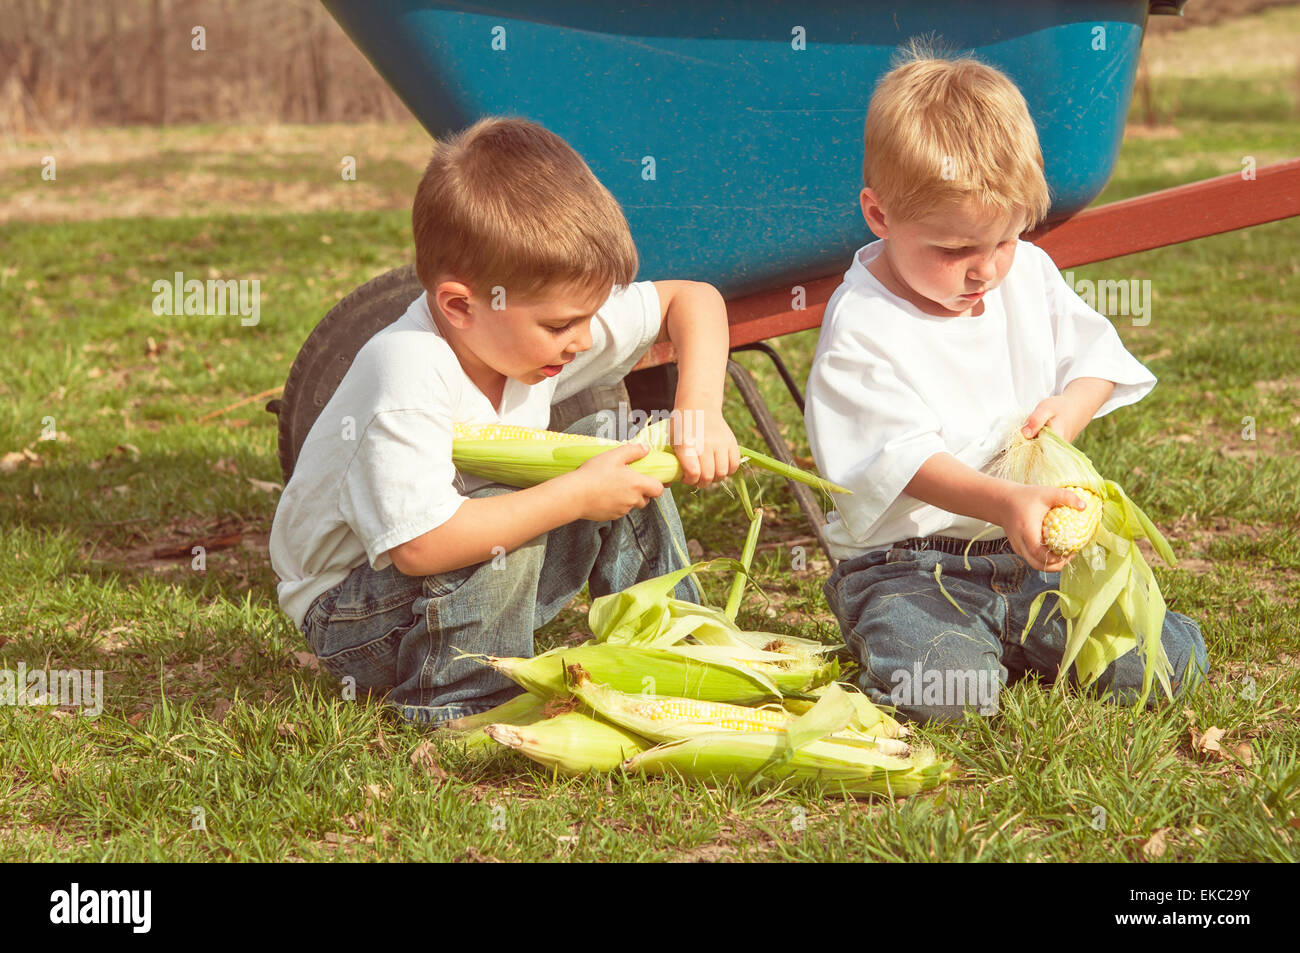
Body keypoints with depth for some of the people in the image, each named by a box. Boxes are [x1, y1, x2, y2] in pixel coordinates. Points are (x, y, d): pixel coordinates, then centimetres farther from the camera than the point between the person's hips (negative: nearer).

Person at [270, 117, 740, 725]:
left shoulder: (533, 324, -11)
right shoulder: (409, 376, -34)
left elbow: (693, 300, 2)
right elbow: (419, 545, -42)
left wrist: (701, 413, -15)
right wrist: (576, 497, -34)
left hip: (483, 585, 8)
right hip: (353, 620, -8)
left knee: (616, 444, -1)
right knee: (500, 523, -33)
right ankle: (458, 702, -15)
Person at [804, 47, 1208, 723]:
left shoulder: (1028, 274, 6)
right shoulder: (860, 325, -15)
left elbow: (1096, 352, 14)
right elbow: (902, 456, -23)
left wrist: (1071, 408, -10)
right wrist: (1004, 504, -39)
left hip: (1032, 547, 6)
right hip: (908, 560, -5)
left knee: (1171, 660, -7)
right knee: (941, 689, -33)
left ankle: (1009, 638, 15)